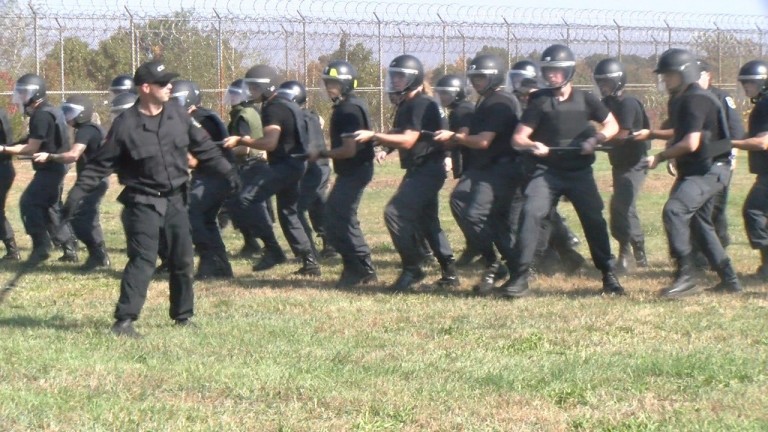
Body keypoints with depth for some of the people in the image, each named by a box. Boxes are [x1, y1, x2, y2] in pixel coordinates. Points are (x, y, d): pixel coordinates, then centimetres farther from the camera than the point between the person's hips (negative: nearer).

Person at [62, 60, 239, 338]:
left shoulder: (178, 114, 1)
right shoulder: (126, 125, -13)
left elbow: (203, 147, 12)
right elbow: (101, 164, -9)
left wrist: (227, 171, 10)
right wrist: (77, 194, -13)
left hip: (175, 200, 5)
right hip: (143, 203, -5)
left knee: (183, 260, 11)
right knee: (143, 261, -14)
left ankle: (183, 315, 26)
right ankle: (124, 321, -14)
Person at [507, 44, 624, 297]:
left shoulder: (585, 100, 3)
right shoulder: (539, 101, 1)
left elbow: (612, 125, 10)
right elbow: (518, 138, -3)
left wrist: (596, 139, -10)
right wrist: (532, 145, -26)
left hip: (579, 172, 1)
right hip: (547, 171, -1)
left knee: (594, 220, -2)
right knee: (531, 214, -17)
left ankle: (609, 275, 15)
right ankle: (519, 278, -16)